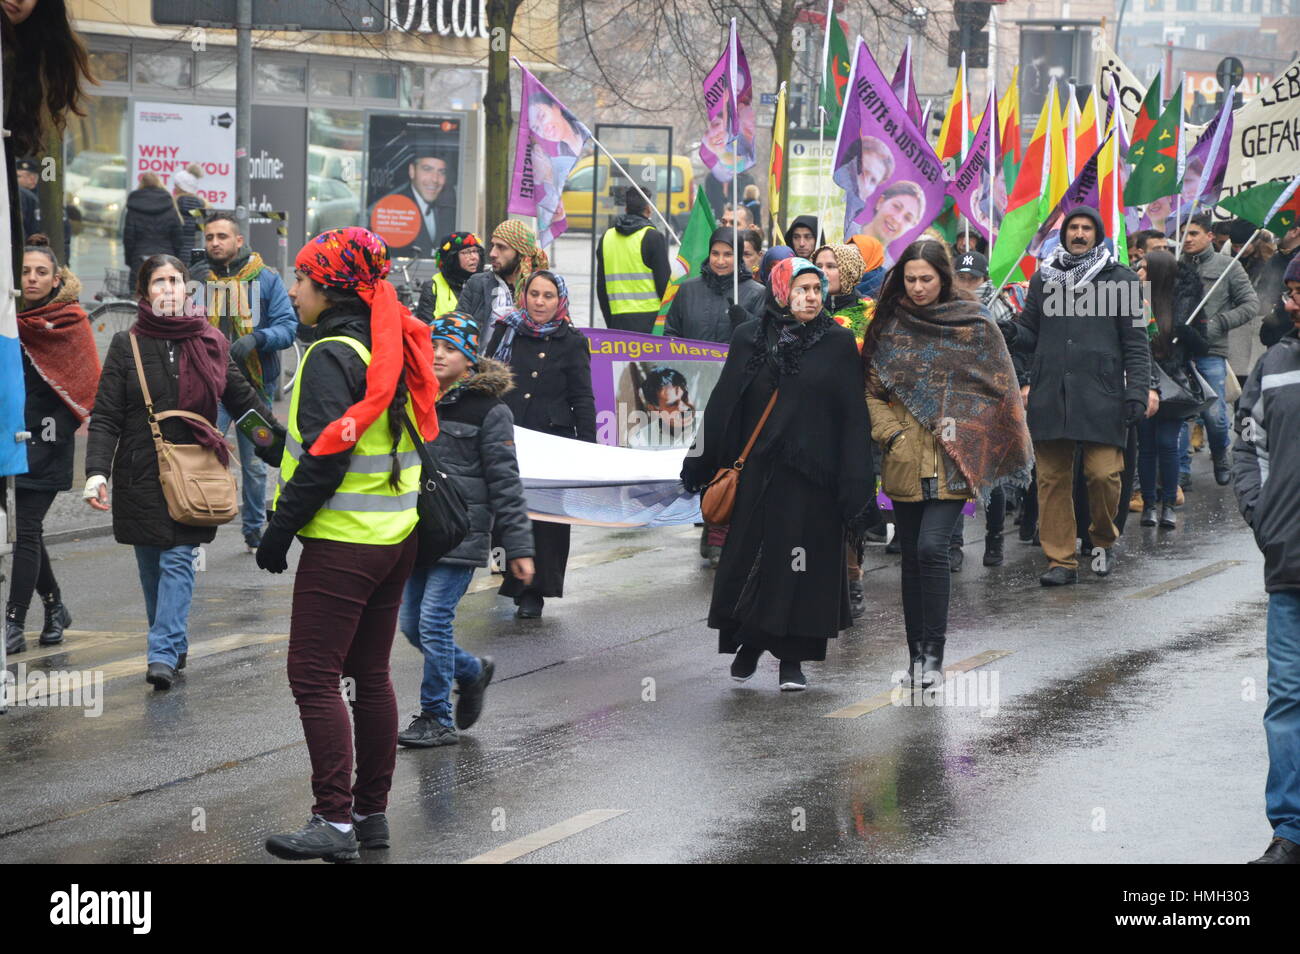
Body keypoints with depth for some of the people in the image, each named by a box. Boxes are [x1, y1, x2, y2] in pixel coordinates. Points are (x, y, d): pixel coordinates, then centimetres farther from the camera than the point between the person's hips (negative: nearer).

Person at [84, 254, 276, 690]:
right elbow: (105, 417, -4)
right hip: (141, 473, 0)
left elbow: (245, 400, 15)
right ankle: (174, 646, 22)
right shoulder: (127, 345, 0)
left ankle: (164, 653, -14)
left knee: (178, 560, -9)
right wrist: (96, 471, -17)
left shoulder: (210, 343, 5)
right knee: (151, 566, 8)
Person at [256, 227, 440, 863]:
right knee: (371, 676, 14)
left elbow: (324, 455, -22)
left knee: (314, 678, -6)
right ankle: (372, 812, 19)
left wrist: (279, 529, -14)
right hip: (396, 535, 9)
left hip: (342, 542, -9)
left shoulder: (333, 356, -15)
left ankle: (335, 821, -10)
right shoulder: (389, 349, 12)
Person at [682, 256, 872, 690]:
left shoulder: (839, 343, 0)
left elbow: (853, 415, -3)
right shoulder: (749, 339, 3)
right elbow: (723, 404, 5)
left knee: (803, 566, -1)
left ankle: (792, 658, 8)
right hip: (758, 472, 1)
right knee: (749, 559, 6)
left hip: (813, 475, -1)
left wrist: (854, 482, -9)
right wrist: (702, 465, 2)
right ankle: (749, 642, 24)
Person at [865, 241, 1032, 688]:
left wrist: (963, 430, -5)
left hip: (952, 464, -3)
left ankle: (933, 656, -12)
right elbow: (873, 391, 10)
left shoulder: (975, 325, 1)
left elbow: (997, 389, 4)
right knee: (912, 556, 7)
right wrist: (892, 435, -3)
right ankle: (917, 655, 14)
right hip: (906, 462, 3)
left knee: (931, 548, -17)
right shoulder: (890, 327, 8)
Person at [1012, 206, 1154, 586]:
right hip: (1049, 394, 3)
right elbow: (1028, 335, 18)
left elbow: (1135, 341, 4)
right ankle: (1060, 561, 6)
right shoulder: (1043, 278, 16)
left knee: (1104, 473, -11)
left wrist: (1138, 390, -6)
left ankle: (1103, 538, 16)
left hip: (1100, 394, -3)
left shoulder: (1120, 279, 7)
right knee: (1053, 479, 0)